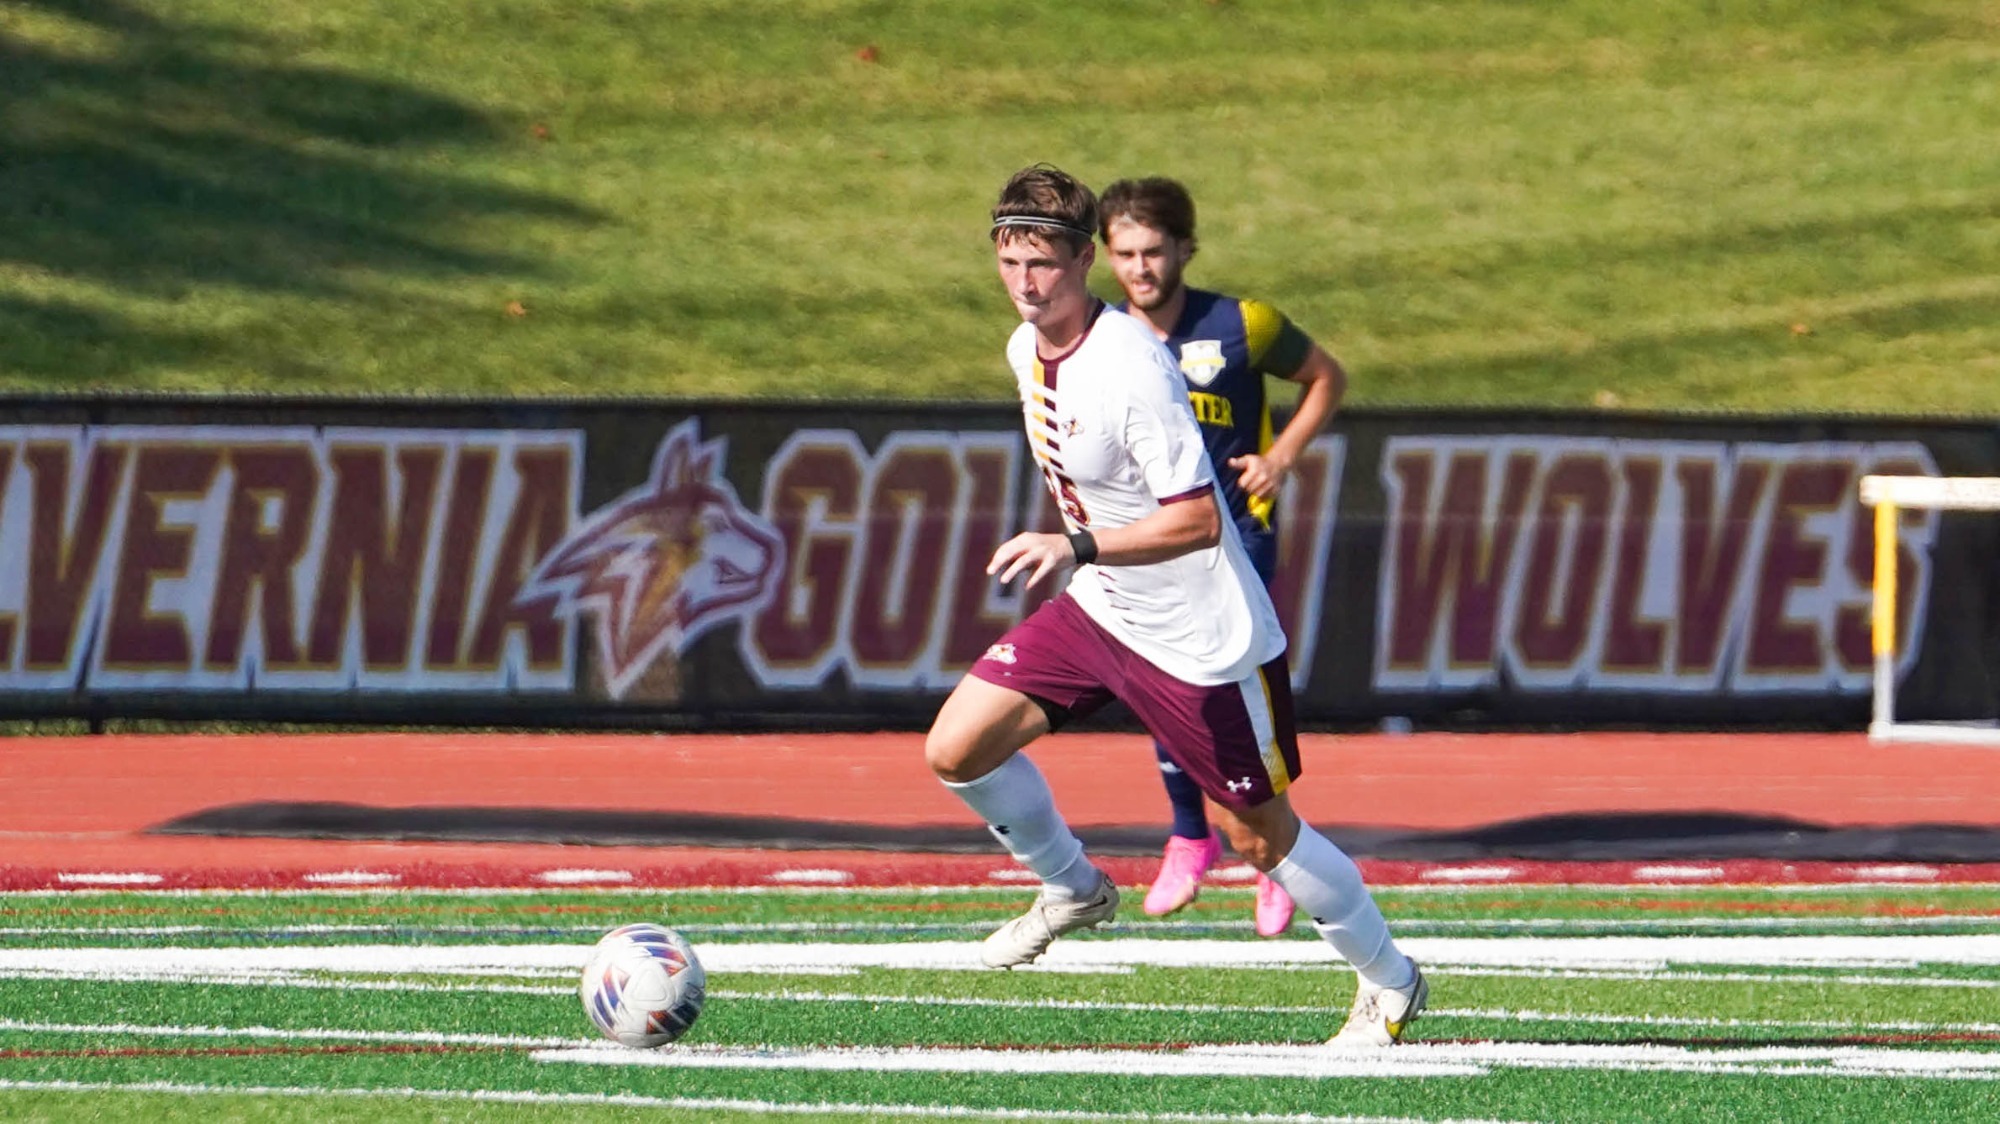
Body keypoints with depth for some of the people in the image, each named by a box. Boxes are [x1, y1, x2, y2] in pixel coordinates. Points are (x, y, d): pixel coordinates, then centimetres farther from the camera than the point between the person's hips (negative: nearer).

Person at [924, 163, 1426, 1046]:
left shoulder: (1132, 370, -27)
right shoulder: (1027, 350, 0)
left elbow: (1198, 519, -29)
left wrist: (1078, 547, -37)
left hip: (1201, 637, -8)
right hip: (1096, 611, 8)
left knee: (1258, 834, 3)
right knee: (956, 750, -2)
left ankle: (1388, 984, 24)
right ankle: (1072, 890, 22)